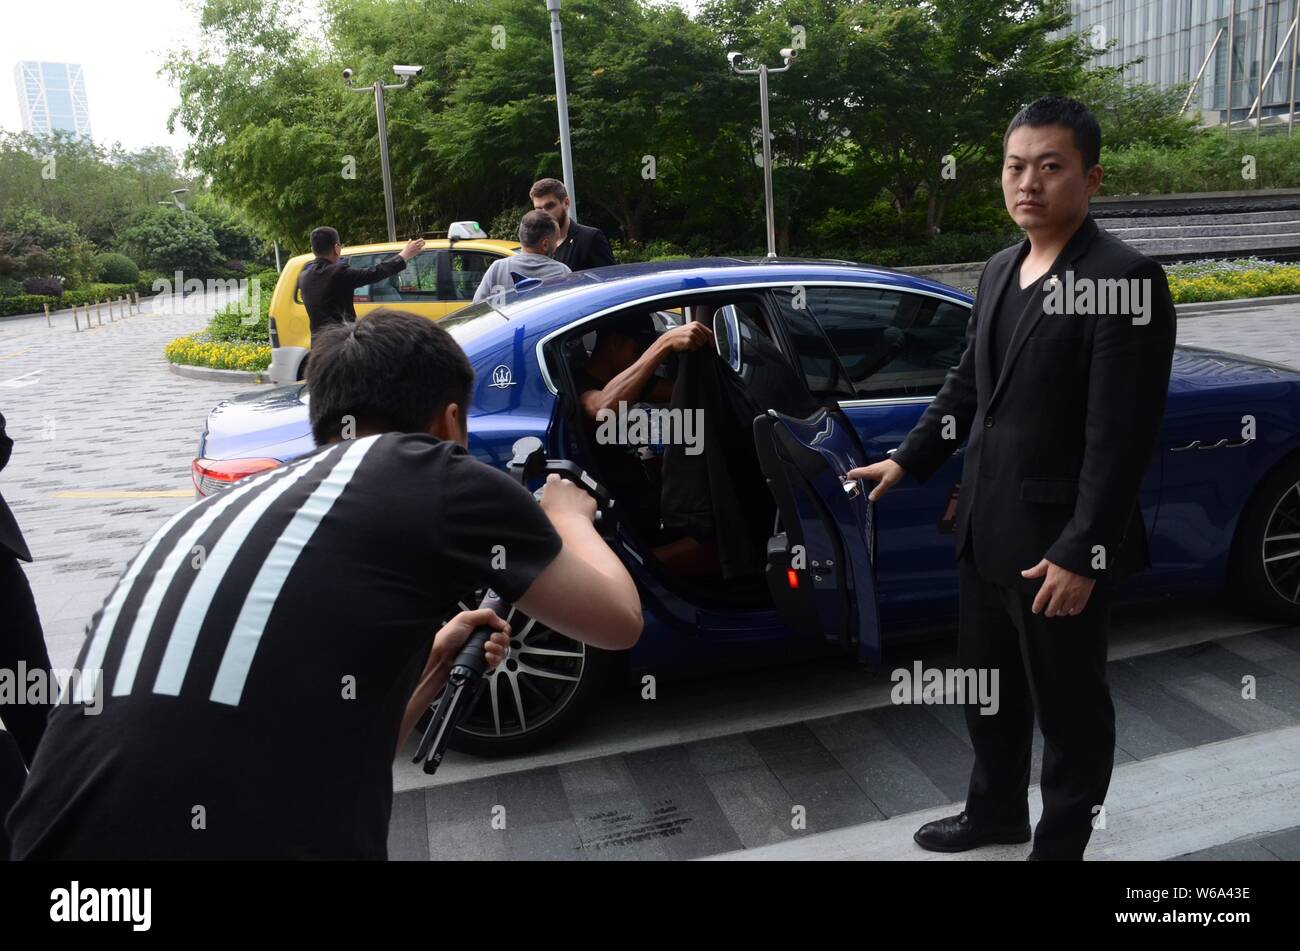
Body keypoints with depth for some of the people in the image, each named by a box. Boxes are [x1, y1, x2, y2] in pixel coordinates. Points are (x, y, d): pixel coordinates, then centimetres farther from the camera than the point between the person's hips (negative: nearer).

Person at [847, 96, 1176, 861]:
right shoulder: (1000, 269, 9)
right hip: (986, 526, 8)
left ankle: (1061, 842, 33)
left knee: (1068, 706, 12)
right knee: (988, 685, 22)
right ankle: (996, 812, 43)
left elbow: (1123, 434, -19)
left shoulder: (1124, 278, -16)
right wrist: (909, 460, 13)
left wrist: (1081, 552, -21)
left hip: (1059, 541, -7)